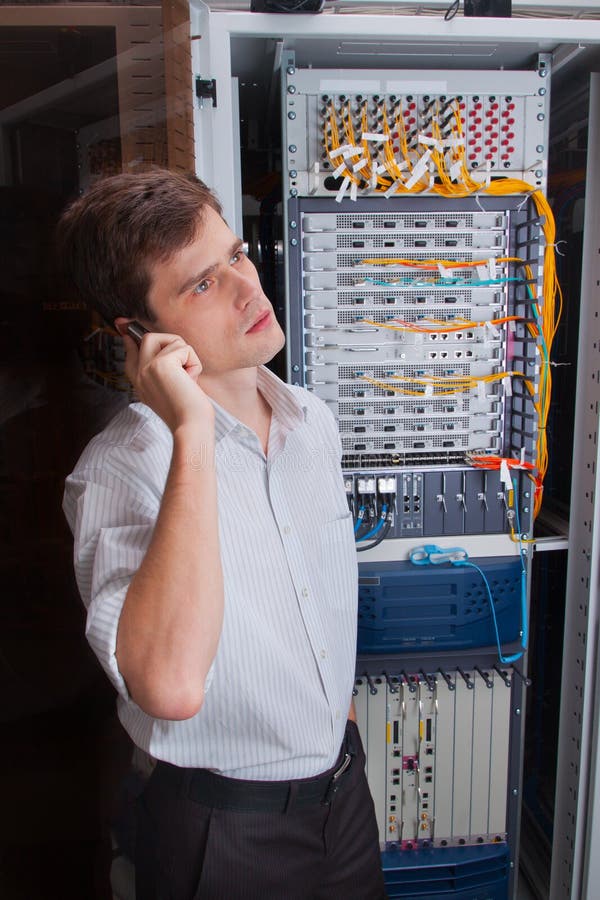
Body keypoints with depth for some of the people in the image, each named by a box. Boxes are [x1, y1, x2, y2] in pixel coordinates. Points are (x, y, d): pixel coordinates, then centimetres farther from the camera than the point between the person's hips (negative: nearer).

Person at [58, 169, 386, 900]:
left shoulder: (313, 421, -3)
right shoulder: (119, 470, -24)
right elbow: (170, 686, -40)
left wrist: (341, 717, 16)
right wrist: (192, 434, -39)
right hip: (224, 831, -5)